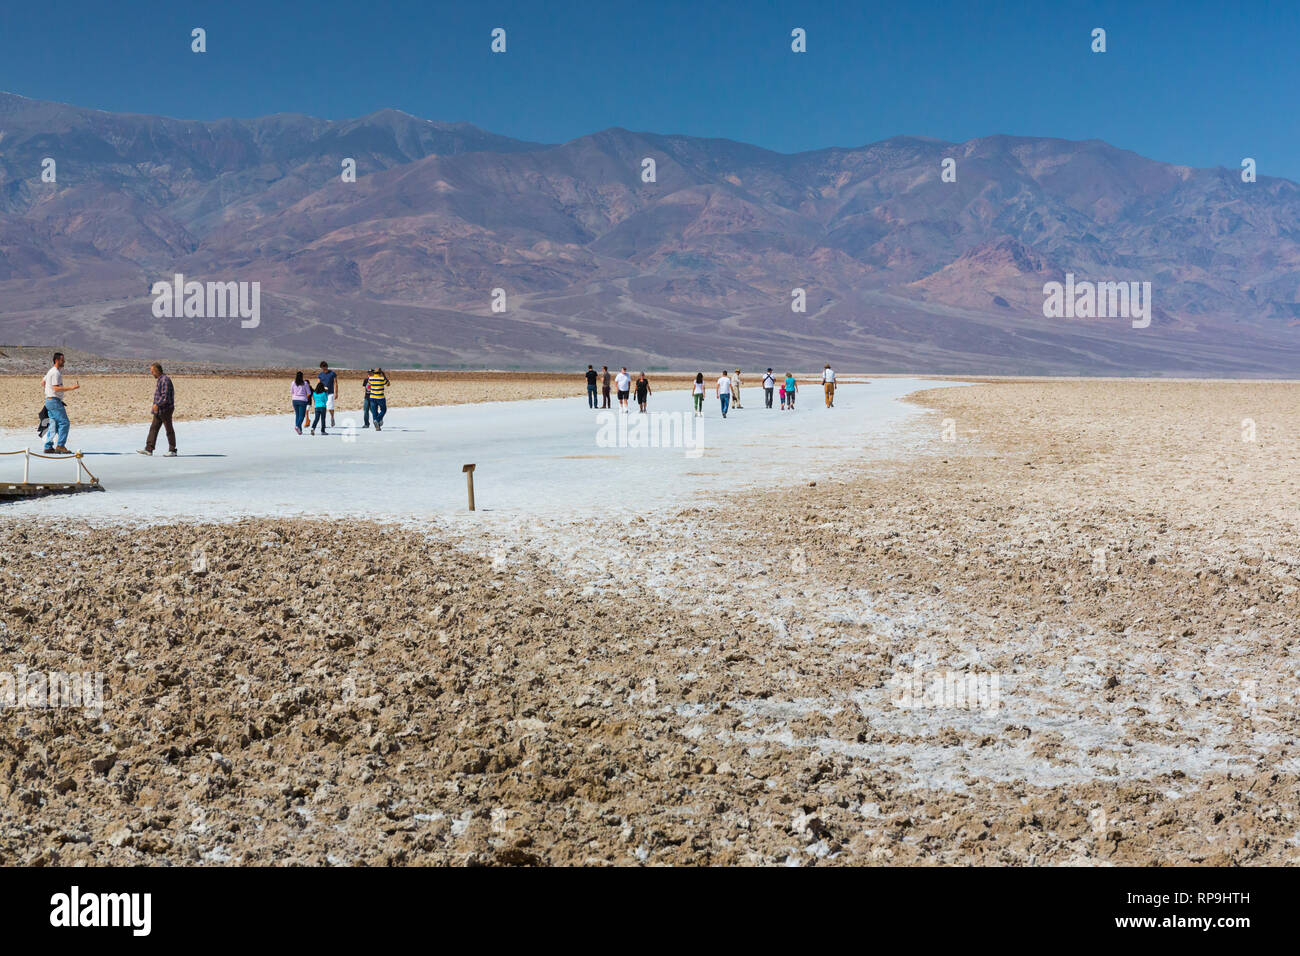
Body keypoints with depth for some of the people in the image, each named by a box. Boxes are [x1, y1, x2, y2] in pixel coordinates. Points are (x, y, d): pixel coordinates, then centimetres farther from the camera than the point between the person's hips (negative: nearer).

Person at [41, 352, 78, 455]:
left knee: (54, 425, 11)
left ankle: (48, 447, 10)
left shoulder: (51, 371, 17)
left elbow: (42, 382, 27)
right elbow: (56, 388, -22)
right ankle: (61, 446, -11)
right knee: (64, 423, -9)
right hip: (54, 401, -11)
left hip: (49, 401, 11)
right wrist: (70, 388, -23)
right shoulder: (55, 373, -15)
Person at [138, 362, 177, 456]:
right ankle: (148, 449, 4)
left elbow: (165, 396, -24)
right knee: (153, 428, 5)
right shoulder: (158, 380, 15)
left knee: (169, 430, -2)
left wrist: (157, 404, -29)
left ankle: (172, 451, 5)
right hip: (158, 410, 10)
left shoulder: (165, 380, -16)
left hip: (165, 409, -10)